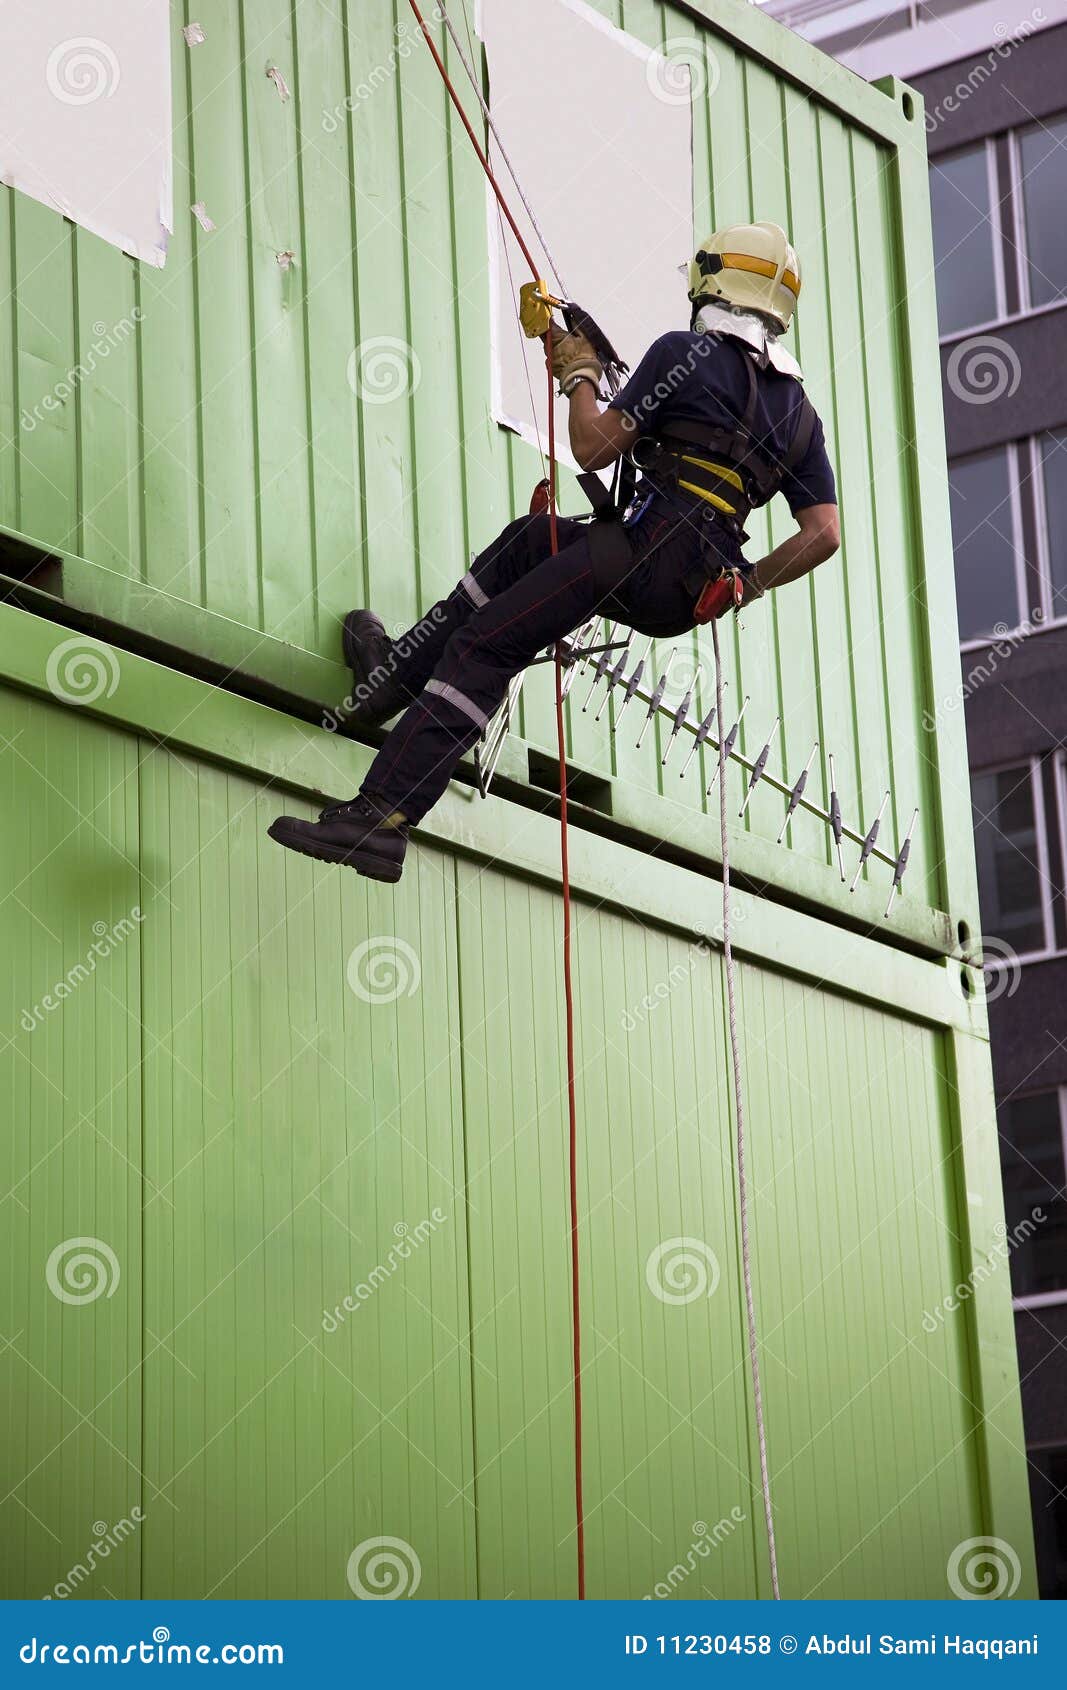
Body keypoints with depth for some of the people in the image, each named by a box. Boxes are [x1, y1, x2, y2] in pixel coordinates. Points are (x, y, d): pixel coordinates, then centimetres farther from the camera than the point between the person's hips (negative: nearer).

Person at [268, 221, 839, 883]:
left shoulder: (687, 351, 0)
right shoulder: (800, 409, 18)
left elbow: (594, 448, -2)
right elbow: (825, 534, 9)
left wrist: (580, 376, 16)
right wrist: (748, 583, 22)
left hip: (647, 549, -8)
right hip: (690, 599, 8)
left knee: (483, 645, -10)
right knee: (530, 538, 29)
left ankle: (380, 816, -23)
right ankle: (397, 671, 34)